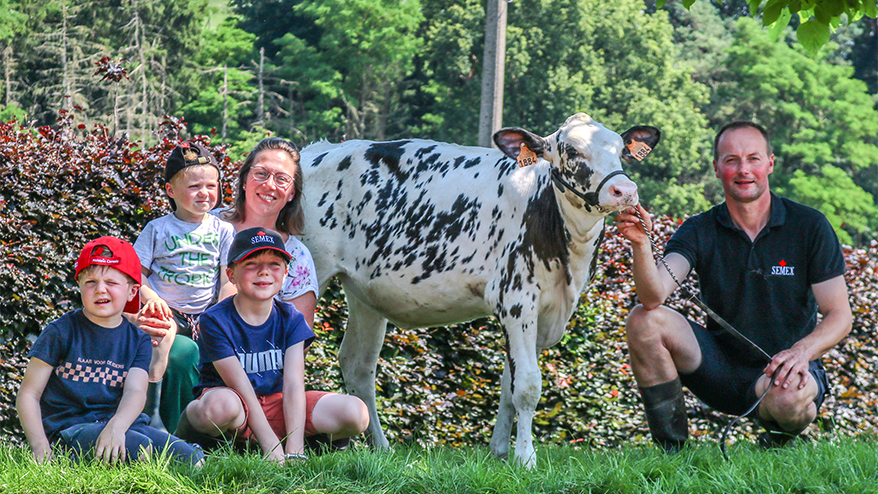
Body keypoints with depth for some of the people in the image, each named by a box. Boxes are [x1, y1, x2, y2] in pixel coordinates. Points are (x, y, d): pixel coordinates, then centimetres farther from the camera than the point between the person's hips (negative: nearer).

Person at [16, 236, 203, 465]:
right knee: (139, 449, -34)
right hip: (69, 427, -4)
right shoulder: (61, 332, 4)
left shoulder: (138, 340, 13)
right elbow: (29, 394, 3)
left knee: (191, 458, -21)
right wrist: (40, 446, -13)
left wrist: (116, 426, -28)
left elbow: (136, 391, -5)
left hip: (123, 424, 4)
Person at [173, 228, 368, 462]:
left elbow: (294, 384, -10)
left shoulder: (291, 319, -1)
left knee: (356, 414, -18)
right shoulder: (215, 321, -13)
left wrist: (294, 451, -22)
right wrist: (270, 446, -27)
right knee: (222, 406, -43)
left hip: (274, 404, 4)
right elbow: (241, 387, -19)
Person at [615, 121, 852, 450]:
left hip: (782, 368, -2)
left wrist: (803, 351, -30)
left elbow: (840, 316, -9)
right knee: (644, 320, -20)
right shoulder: (699, 232, -4)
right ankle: (672, 447, -9)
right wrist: (640, 245, -41)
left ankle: (776, 441, 1)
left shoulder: (809, 227, -7)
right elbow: (654, 297, -21)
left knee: (787, 396, -39)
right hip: (722, 369, 2)